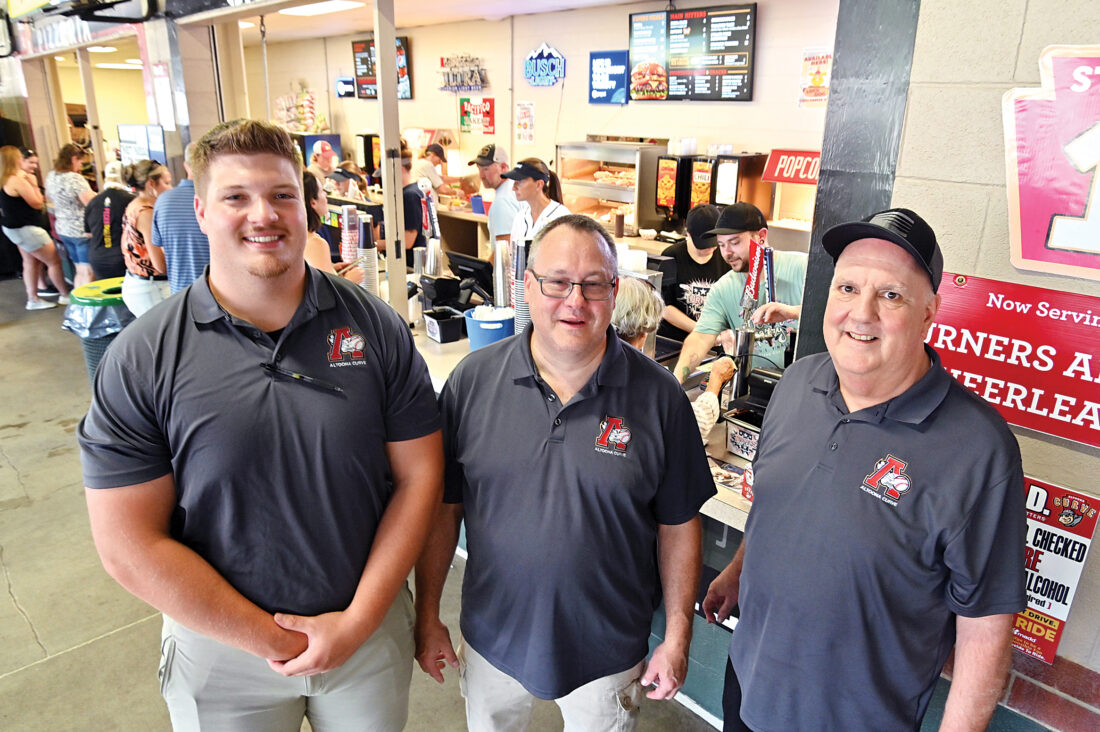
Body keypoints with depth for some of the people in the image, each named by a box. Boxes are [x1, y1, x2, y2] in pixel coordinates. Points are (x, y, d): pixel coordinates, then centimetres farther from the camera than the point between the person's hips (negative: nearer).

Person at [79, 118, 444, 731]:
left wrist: (359, 619, -13)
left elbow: (419, 475, -8)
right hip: (222, 646, -1)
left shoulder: (376, 328, -10)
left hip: (371, 627, 1)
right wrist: (274, 639, -12)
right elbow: (130, 543, -12)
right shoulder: (141, 360, -12)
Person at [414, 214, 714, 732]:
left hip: (607, 649, -1)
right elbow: (443, 505, -4)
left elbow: (678, 524, -6)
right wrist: (427, 616, 0)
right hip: (493, 637, 2)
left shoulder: (657, 395, -14)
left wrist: (677, 638, -3)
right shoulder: (474, 379, -11)